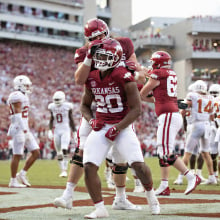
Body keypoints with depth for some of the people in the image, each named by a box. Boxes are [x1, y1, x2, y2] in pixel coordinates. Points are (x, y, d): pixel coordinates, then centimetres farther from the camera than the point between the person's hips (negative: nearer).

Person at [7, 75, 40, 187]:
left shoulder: (23, 96, 19)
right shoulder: (16, 96, -12)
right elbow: (18, 114, -19)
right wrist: (24, 129, -24)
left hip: (25, 129, 10)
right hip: (18, 128, -10)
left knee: (36, 152, 7)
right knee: (17, 155, -5)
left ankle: (22, 174, 14)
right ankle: (13, 181, 1)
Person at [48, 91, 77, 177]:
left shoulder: (67, 106, -5)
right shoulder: (52, 107, 3)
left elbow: (71, 120, 2)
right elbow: (51, 119, 12)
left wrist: (74, 131, 2)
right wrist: (50, 130, 1)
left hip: (66, 130, -4)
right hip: (56, 131, 4)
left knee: (64, 150, -18)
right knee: (59, 153, 6)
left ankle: (65, 170, -14)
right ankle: (62, 170, 17)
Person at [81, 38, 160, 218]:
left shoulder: (125, 78, -14)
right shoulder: (92, 78, 4)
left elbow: (136, 109, -13)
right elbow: (85, 105, 18)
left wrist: (117, 128, -17)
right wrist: (91, 120, -2)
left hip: (122, 126, -4)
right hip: (101, 127, 5)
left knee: (138, 164, -15)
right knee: (89, 167, -12)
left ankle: (151, 196, 16)